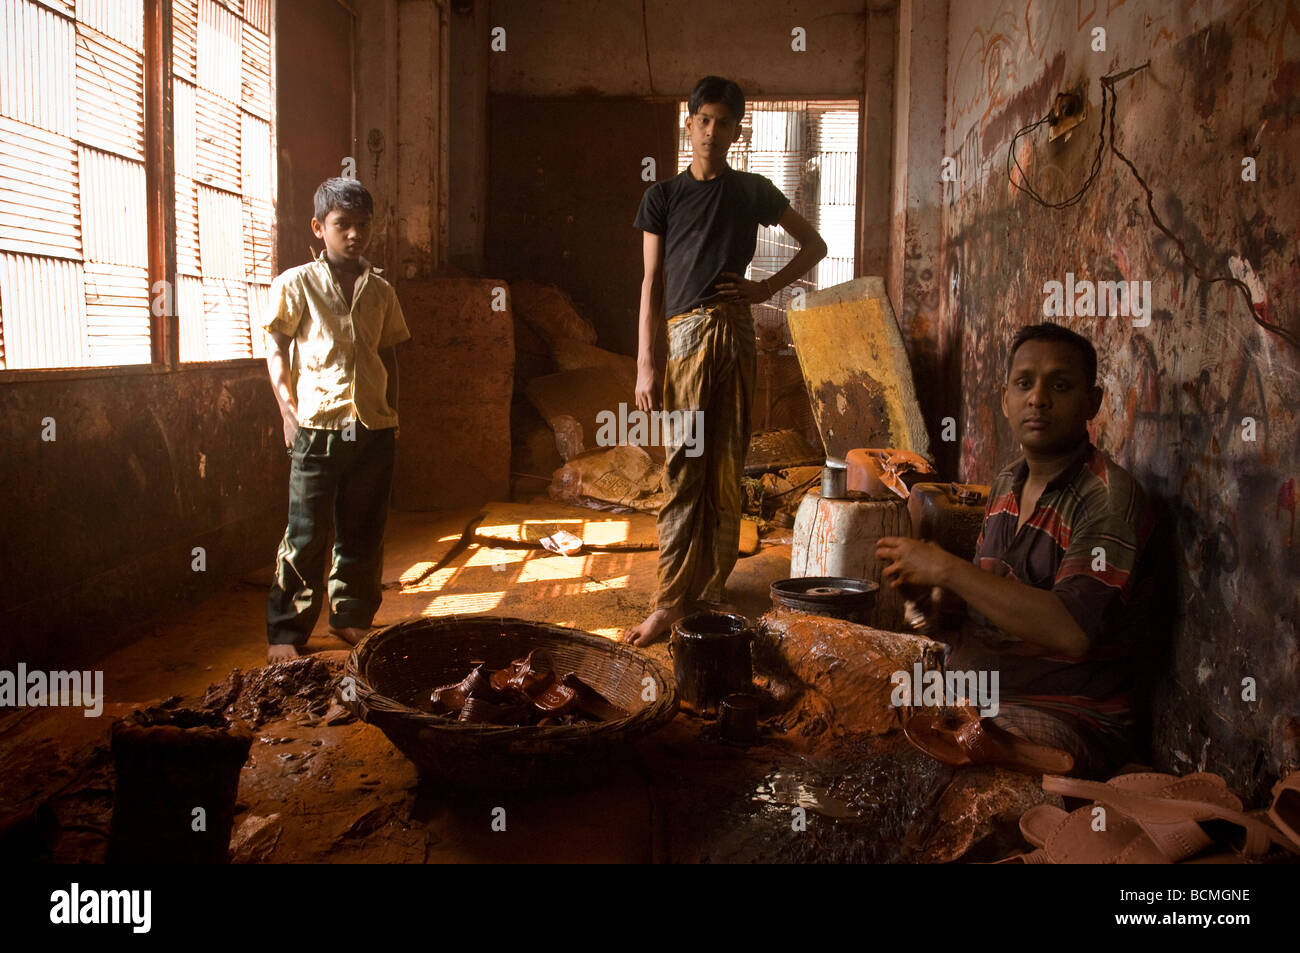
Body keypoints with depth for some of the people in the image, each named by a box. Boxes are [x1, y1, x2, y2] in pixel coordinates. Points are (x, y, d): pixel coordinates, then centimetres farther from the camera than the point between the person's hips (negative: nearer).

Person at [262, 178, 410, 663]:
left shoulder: (380, 291, 11)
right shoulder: (295, 285, 0)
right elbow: (276, 349, 2)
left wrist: (391, 412, 13)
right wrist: (288, 409, -6)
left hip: (374, 428, 4)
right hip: (318, 425, -4)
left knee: (363, 532, 11)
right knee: (306, 535, -3)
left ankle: (350, 616, 25)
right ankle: (285, 631, 8)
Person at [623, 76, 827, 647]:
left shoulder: (754, 192, 13)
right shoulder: (663, 197, 12)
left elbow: (814, 245, 21)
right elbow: (652, 283, 8)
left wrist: (767, 288, 6)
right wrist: (644, 363, -1)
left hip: (734, 331, 1)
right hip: (684, 334, -1)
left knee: (727, 467, 3)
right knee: (681, 470, -7)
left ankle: (710, 588, 12)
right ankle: (670, 600, -4)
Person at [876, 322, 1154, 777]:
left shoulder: (1109, 498, -15)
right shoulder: (1006, 484, 12)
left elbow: (1074, 631, -28)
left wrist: (947, 569, -22)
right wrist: (939, 590, 0)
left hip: (1068, 717, -8)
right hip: (968, 695, 8)